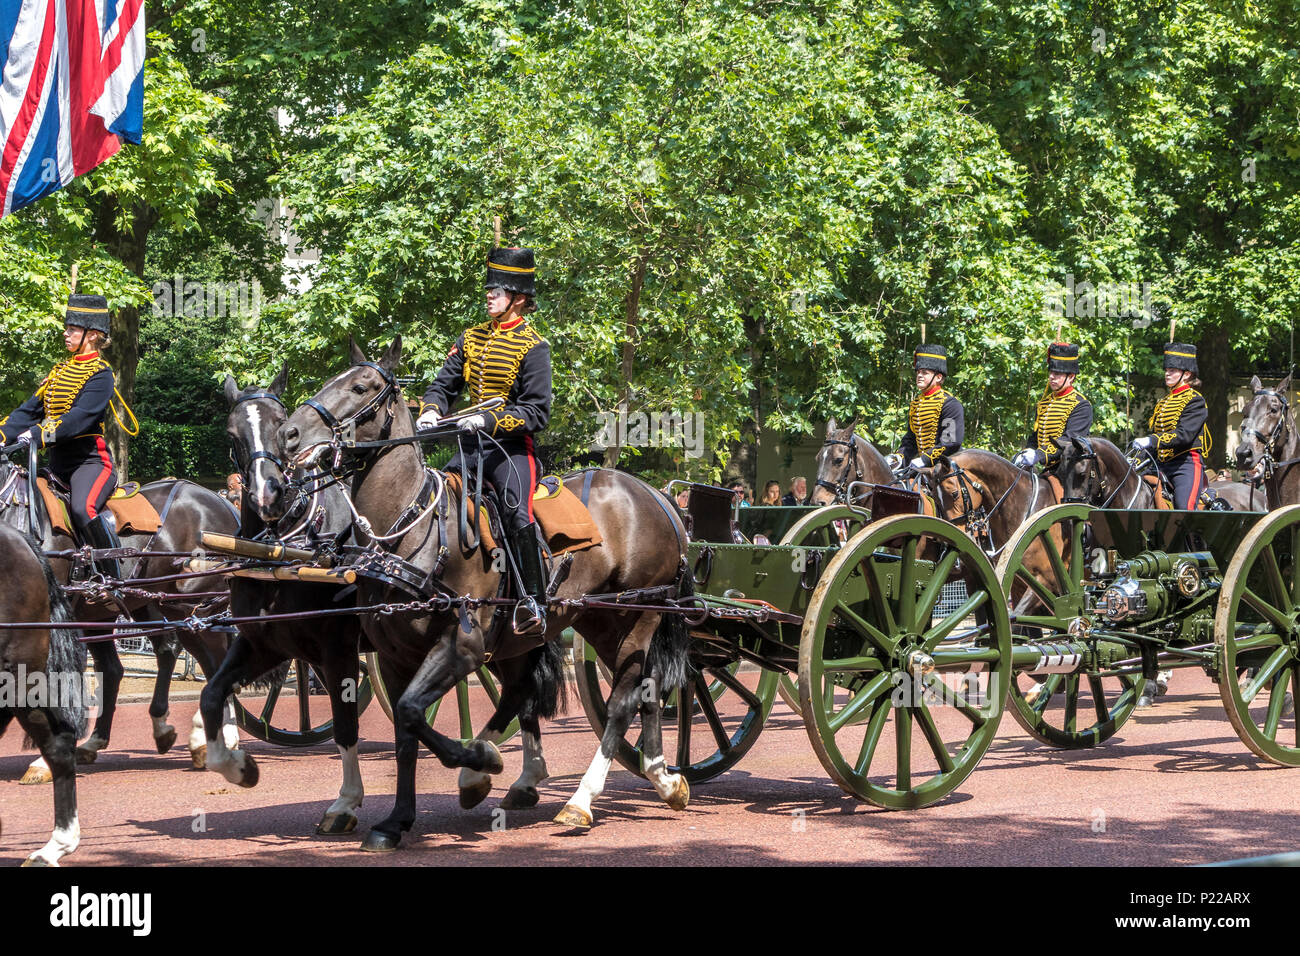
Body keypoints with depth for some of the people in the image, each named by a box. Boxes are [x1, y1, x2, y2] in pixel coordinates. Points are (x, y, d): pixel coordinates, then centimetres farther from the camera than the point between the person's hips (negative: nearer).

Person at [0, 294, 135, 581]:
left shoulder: (101, 375, -8)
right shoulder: (60, 370, 17)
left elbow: (80, 417, -22)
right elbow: (30, 410, 11)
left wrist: (39, 435, -34)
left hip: (89, 460, -9)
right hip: (58, 463, 9)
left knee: (82, 508, -33)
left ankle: (114, 578, -25)